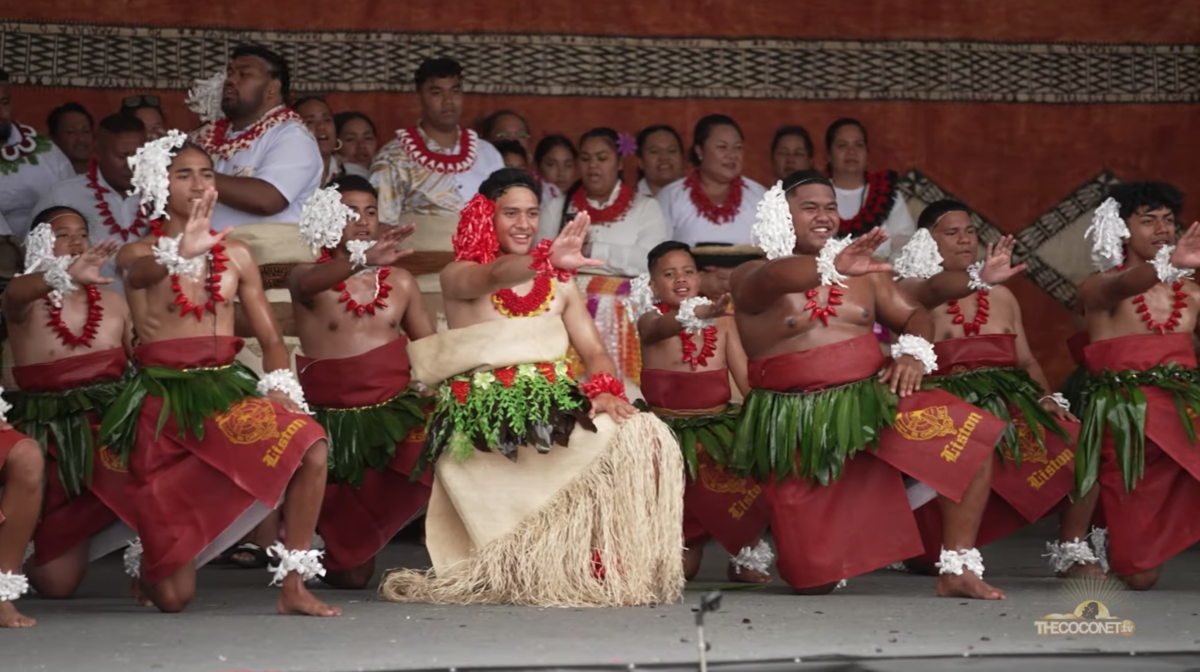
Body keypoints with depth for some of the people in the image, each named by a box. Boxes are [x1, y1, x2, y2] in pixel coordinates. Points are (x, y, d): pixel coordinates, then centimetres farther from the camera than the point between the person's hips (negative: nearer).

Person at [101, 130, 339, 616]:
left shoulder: (236, 255, 12)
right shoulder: (137, 254, 0)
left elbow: (270, 339, 13)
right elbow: (141, 271, -26)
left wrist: (281, 388, -8)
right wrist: (181, 252, -49)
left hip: (227, 389, 3)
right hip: (163, 398, -3)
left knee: (310, 447, -30)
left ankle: (293, 589, -19)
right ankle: (146, 558, 35)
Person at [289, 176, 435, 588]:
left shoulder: (400, 282, 8)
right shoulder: (308, 278, -5)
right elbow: (309, 283, -31)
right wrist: (363, 260, -50)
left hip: (393, 411, 3)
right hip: (332, 417, -3)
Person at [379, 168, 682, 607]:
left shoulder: (558, 286, 21)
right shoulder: (458, 276, 4)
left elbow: (594, 351, 11)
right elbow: (493, 277, -21)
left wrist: (605, 392, -13)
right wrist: (547, 260, -42)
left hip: (553, 415, 6)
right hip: (486, 420, -6)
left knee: (642, 435, -22)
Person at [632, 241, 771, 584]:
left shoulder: (722, 321, 4)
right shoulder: (650, 320, -5)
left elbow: (747, 379, 0)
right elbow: (661, 327, -31)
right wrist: (701, 312, -52)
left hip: (717, 431, 3)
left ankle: (747, 555, 0)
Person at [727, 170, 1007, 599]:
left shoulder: (862, 271, 13)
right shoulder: (751, 278, -3)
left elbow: (913, 315, 14)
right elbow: (772, 278, -27)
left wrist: (914, 353, -10)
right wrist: (833, 266, -47)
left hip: (869, 402, 4)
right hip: (796, 428, -4)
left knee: (972, 436, -21)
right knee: (812, 580, -7)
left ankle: (958, 572, -12)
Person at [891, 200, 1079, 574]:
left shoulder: (1001, 296, 24)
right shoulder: (910, 290, 6)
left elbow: (1026, 360, 21)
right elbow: (935, 290, -19)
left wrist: (1047, 398, 1)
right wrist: (980, 279, -40)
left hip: (1011, 400, 5)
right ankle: (931, 555, -10)